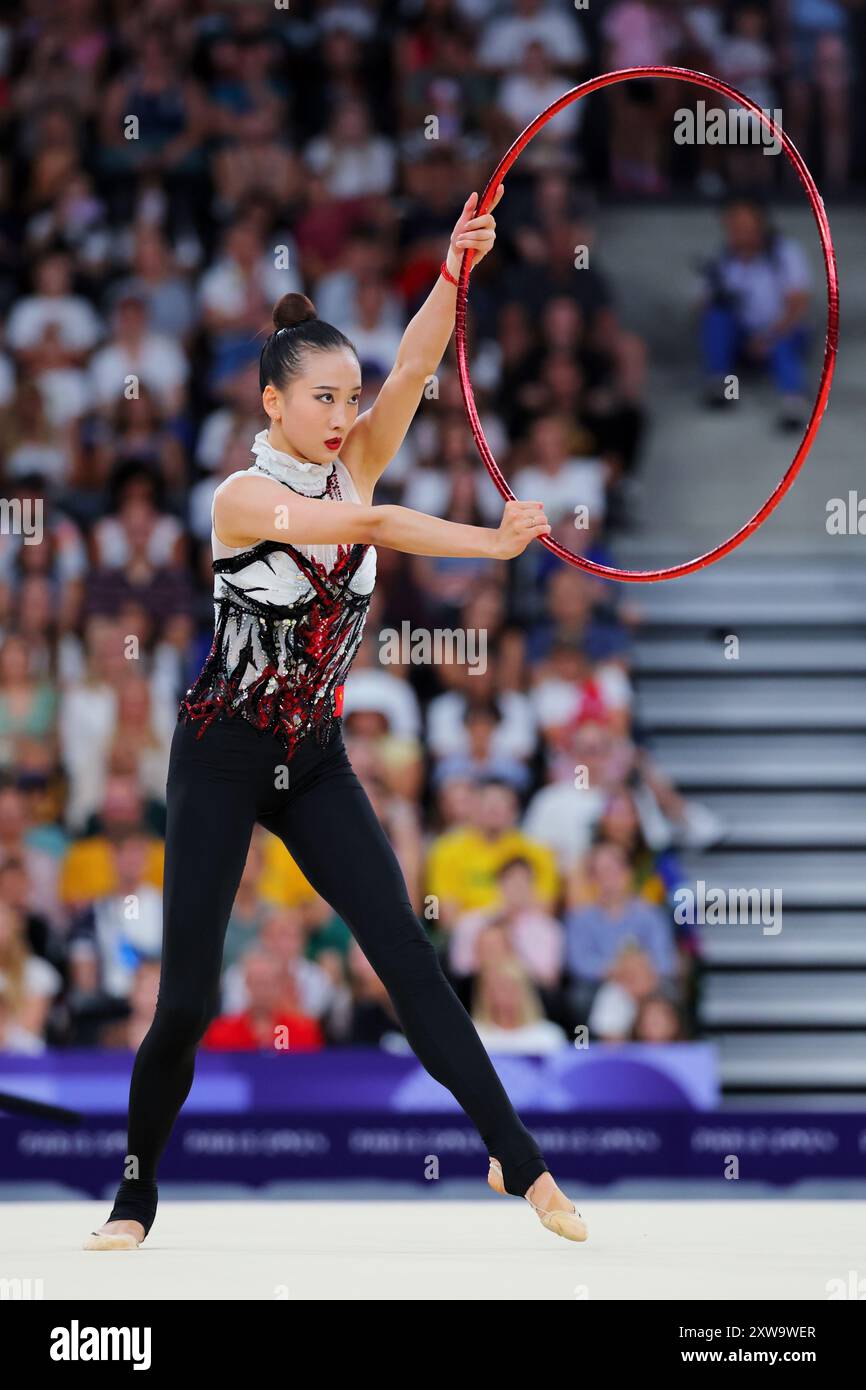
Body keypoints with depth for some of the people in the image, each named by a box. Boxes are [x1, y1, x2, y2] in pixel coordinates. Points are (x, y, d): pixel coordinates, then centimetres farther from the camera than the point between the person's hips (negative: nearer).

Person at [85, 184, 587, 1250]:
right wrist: (494, 542, -41)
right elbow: (369, 526, -31)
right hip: (222, 759, -4)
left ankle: (517, 1160, -6)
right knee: (186, 999, -4)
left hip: (314, 762, 4)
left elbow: (411, 372, -18)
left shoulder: (356, 464, 0)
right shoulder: (242, 497, -15)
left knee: (405, 952, -6)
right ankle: (136, 1195, 13)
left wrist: (456, 271, -34)